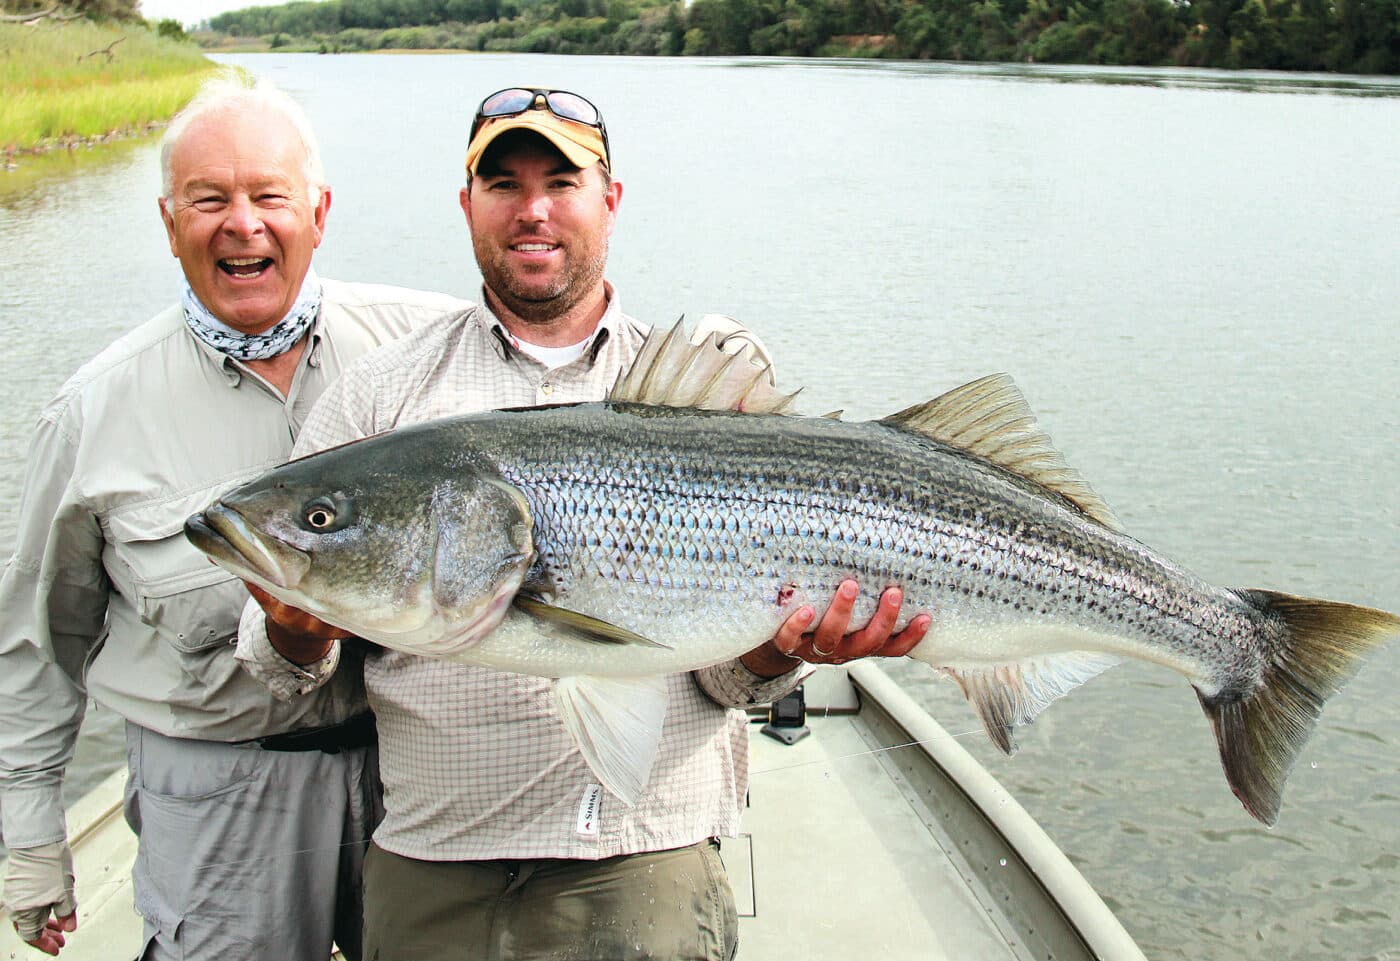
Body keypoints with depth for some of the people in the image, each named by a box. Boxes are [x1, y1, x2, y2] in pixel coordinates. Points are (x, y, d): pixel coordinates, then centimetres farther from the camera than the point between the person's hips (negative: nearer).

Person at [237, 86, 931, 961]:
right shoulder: (381, 394, 7)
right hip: (431, 858, 2)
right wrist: (299, 638, -18)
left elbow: (727, 670, 4)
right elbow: (282, 629, 5)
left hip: (648, 856, -1)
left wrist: (772, 654, -19)